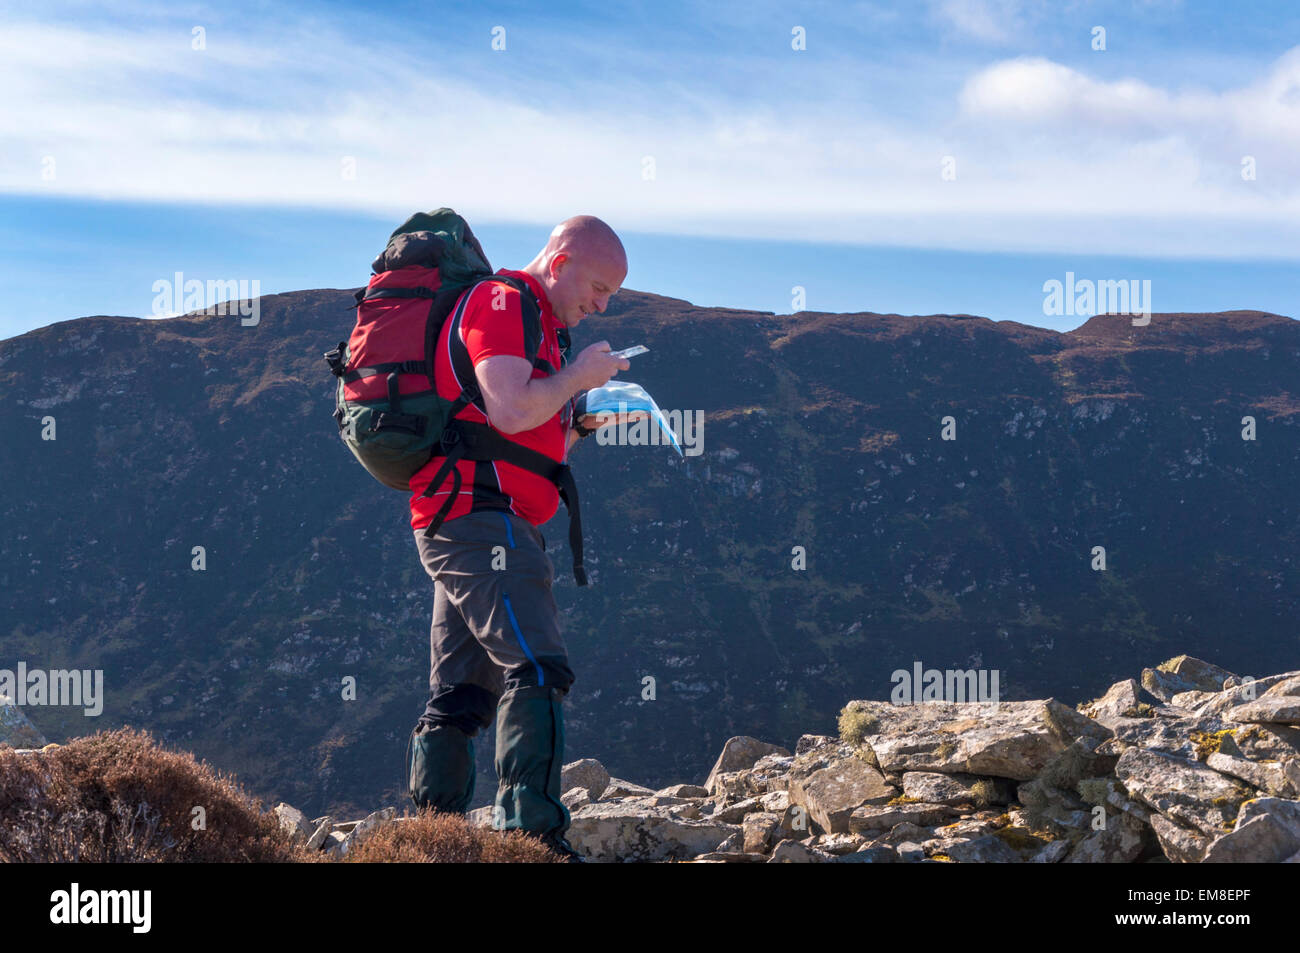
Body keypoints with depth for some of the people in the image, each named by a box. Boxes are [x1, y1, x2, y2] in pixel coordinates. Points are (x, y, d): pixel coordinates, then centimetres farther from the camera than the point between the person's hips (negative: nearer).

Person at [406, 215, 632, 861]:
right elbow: (510, 410, -22)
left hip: (456, 530, 11)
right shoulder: (502, 303, -6)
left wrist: (582, 423, 14)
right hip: (484, 520, -11)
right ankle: (530, 831, -23)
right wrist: (577, 378, -8)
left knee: (461, 693, 9)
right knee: (536, 670, -18)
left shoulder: (533, 321, 26)